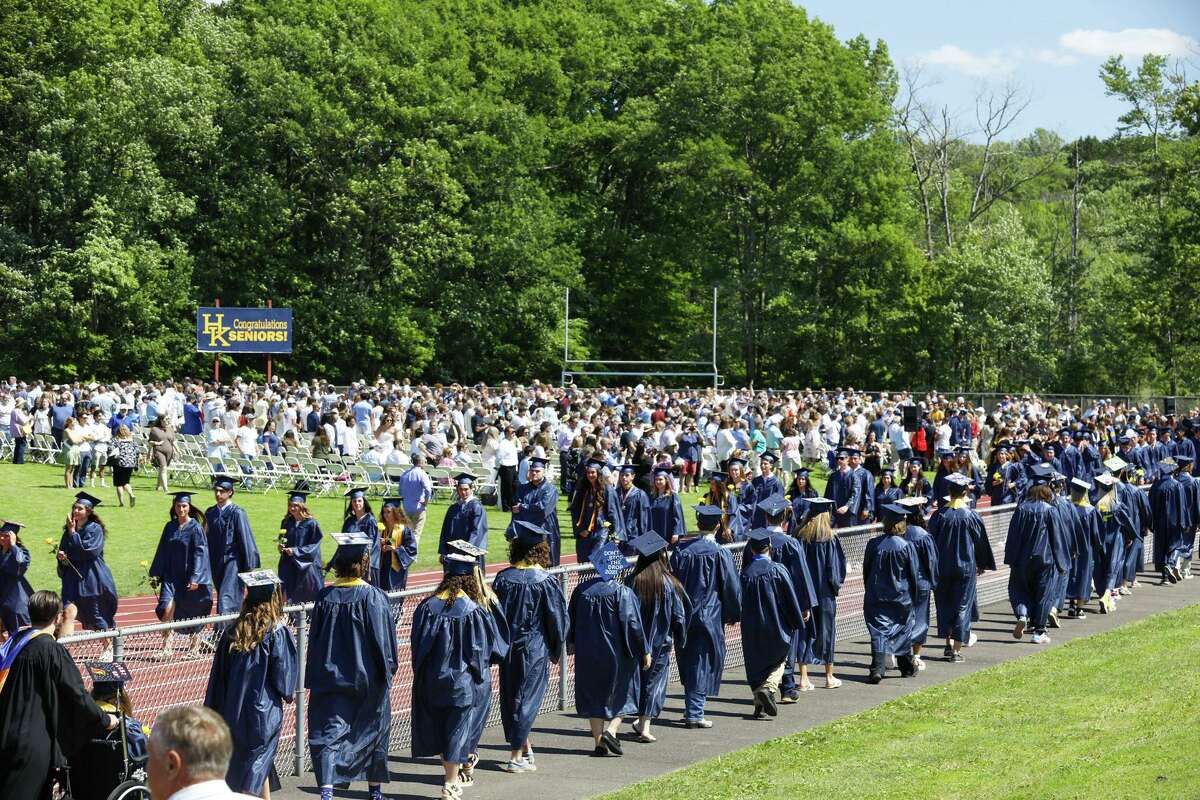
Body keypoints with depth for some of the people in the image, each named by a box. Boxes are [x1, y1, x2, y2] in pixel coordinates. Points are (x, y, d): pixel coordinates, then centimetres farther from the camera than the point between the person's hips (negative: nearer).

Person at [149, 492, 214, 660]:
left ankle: (195, 648, 24)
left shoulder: (195, 528, -9)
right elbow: (162, 551, 12)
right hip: (172, 576, 4)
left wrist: (195, 578, -18)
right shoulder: (170, 527, 6)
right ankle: (166, 649, -9)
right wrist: (156, 573, 9)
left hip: (189, 577, -4)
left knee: (192, 613, 7)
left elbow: (200, 553, -12)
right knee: (167, 610, -13)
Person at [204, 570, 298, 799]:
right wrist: (287, 692, 10)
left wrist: (217, 711, 12)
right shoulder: (278, 633, -12)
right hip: (264, 711, -5)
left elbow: (219, 673, 5)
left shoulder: (234, 632, 1)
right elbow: (283, 671, -11)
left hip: (234, 710, 5)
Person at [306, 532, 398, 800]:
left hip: (330, 679, 1)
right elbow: (382, 640, -11)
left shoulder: (324, 597, -3)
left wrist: (316, 679, 13)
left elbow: (314, 639, 4)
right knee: (373, 731, 17)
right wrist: (388, 671, 3)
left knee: (328, 736, -2)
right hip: (367, 678, -1)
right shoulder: (372, 597, -13)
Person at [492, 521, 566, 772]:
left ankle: (524, 750, 24)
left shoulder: (503, 578, -5)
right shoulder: (546, 581, -11)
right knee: (526, 700, 4)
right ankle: (517, 757, 5)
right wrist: (556, 651, 7)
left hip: (509, 646, 2)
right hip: (535, 648, -2)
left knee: (510, 699, 15)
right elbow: (557, 618, -6)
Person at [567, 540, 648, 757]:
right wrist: (644, 651, -7)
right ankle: (611, 731, -7)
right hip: (615, 654, -3)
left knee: (593, 696, 13)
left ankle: (599, 742, 11)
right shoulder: (622, 592, -13)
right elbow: (632, 624, -15)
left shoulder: (582, 589, -1)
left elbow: (571, 619, 9)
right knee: (619, 694, 12)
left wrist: (571, 643, 24)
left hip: (587, 654, 4)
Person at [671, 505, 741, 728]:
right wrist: (733, 615, 6)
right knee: (703, 663, 2)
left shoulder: (681, 550, 0)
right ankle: (694, 713, 0)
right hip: (709, 616, -4)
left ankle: (692, 709, 23)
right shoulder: (720, 553, -12)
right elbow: (731, 587, -8)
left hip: (683, 616, 4)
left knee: (688, 663, 16)